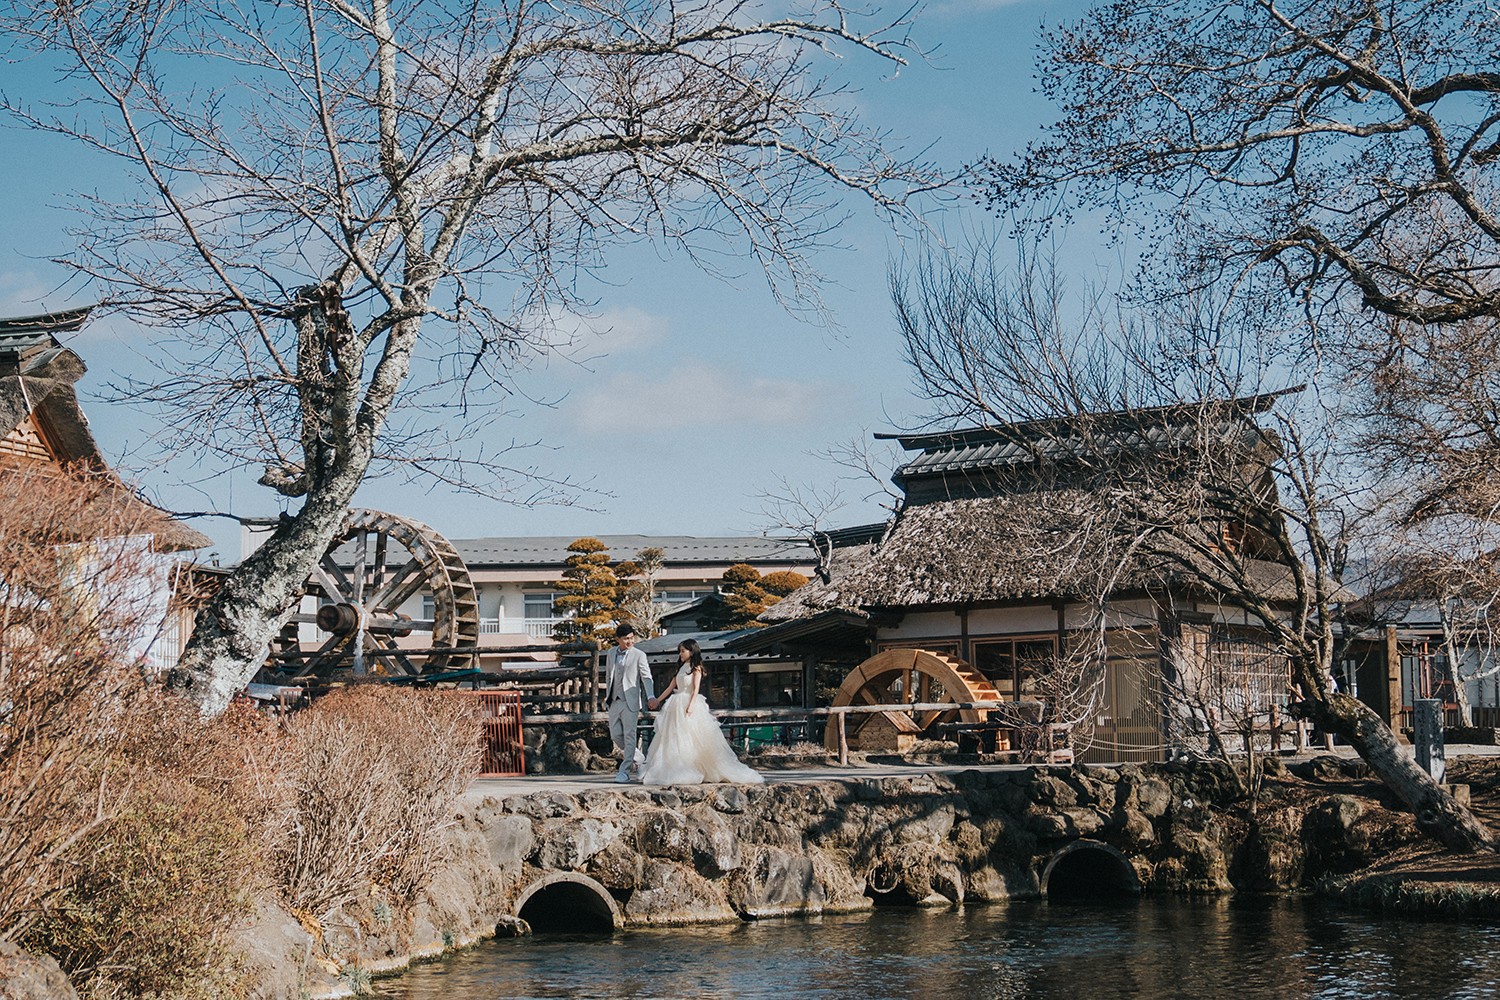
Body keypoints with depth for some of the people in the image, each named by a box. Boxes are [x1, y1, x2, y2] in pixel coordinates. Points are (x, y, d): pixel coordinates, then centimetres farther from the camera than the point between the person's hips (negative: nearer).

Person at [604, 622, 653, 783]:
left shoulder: (639, 655, -3)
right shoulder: (611, 654, 11)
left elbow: (646, 677, -8)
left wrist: (650, 697, -20)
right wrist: (607, 696, 17)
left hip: (630, 701, -5)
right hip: (614, 701, 5)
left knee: (629, 735, -6)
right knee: (615, 734, 4)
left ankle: (625, 770, -4)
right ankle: (639, 759, 23)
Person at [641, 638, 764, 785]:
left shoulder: (696, 668, -3)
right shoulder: (681, 668, 17)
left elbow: (696, 689, -11)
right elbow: (671, 687, 21)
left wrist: (690, 706, -22)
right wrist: (657, 701, 22)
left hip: (691, 705, -8)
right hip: (677, 706, 8)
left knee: (696, 740, -7)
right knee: (674, 740, 3)